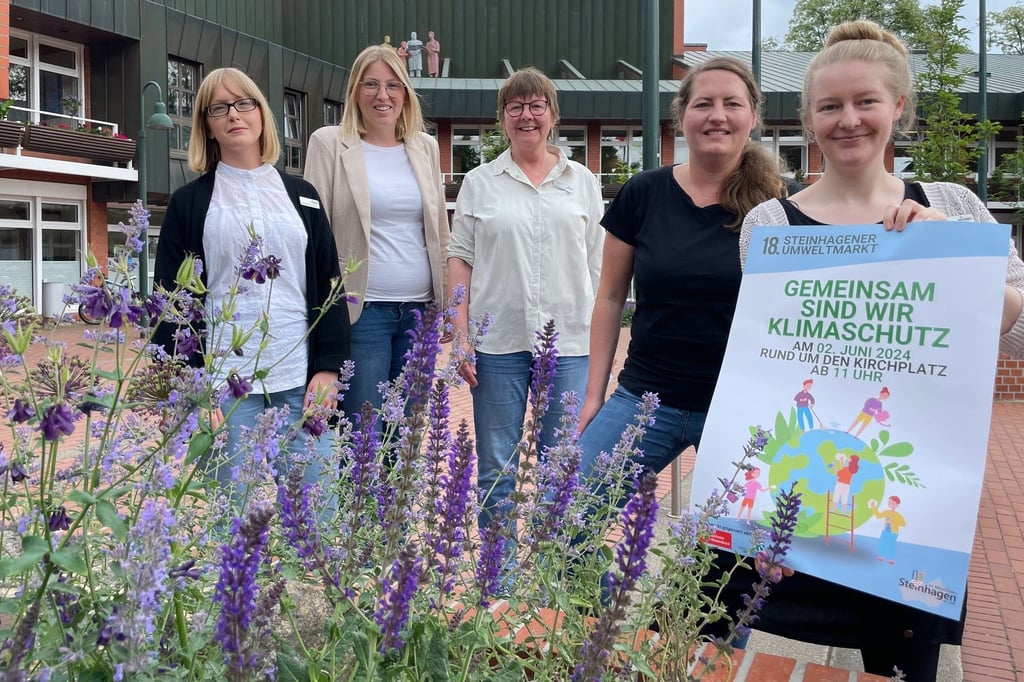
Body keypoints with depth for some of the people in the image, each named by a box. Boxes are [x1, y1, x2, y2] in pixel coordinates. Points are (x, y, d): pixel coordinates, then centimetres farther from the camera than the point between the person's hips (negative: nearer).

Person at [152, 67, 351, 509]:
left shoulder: (301, 195, 13)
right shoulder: (189, 203, 8)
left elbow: (329, 286, 10)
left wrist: (328, 367, 0)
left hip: (302, 381, 2)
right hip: (226, 384, -1)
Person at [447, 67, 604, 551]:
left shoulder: (583, 182, 10)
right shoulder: (480, 183, 8)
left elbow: (597, 266, 10)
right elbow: (460, 259, 5)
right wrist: (459, 336, -4)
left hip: (568, 342, 1)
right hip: (497, 342, 0)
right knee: (496, 471, 7)